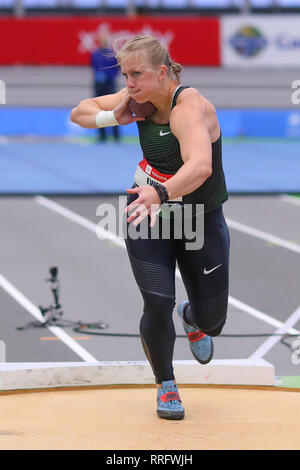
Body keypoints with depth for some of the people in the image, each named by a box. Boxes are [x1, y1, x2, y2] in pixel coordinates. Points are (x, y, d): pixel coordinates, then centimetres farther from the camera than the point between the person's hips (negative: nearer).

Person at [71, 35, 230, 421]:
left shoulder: (189, 107, -30)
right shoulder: (142, 98, -9)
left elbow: (201, 165, -50)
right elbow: (79, 112, 4)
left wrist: (162, 193, -68)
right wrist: (114, 117, -18)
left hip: (202, 220, -3)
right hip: (149, 213, 3)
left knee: (211, 320, 6)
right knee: (158, 304, -11)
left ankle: (192, 319, 46)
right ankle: (165, 385, 13)